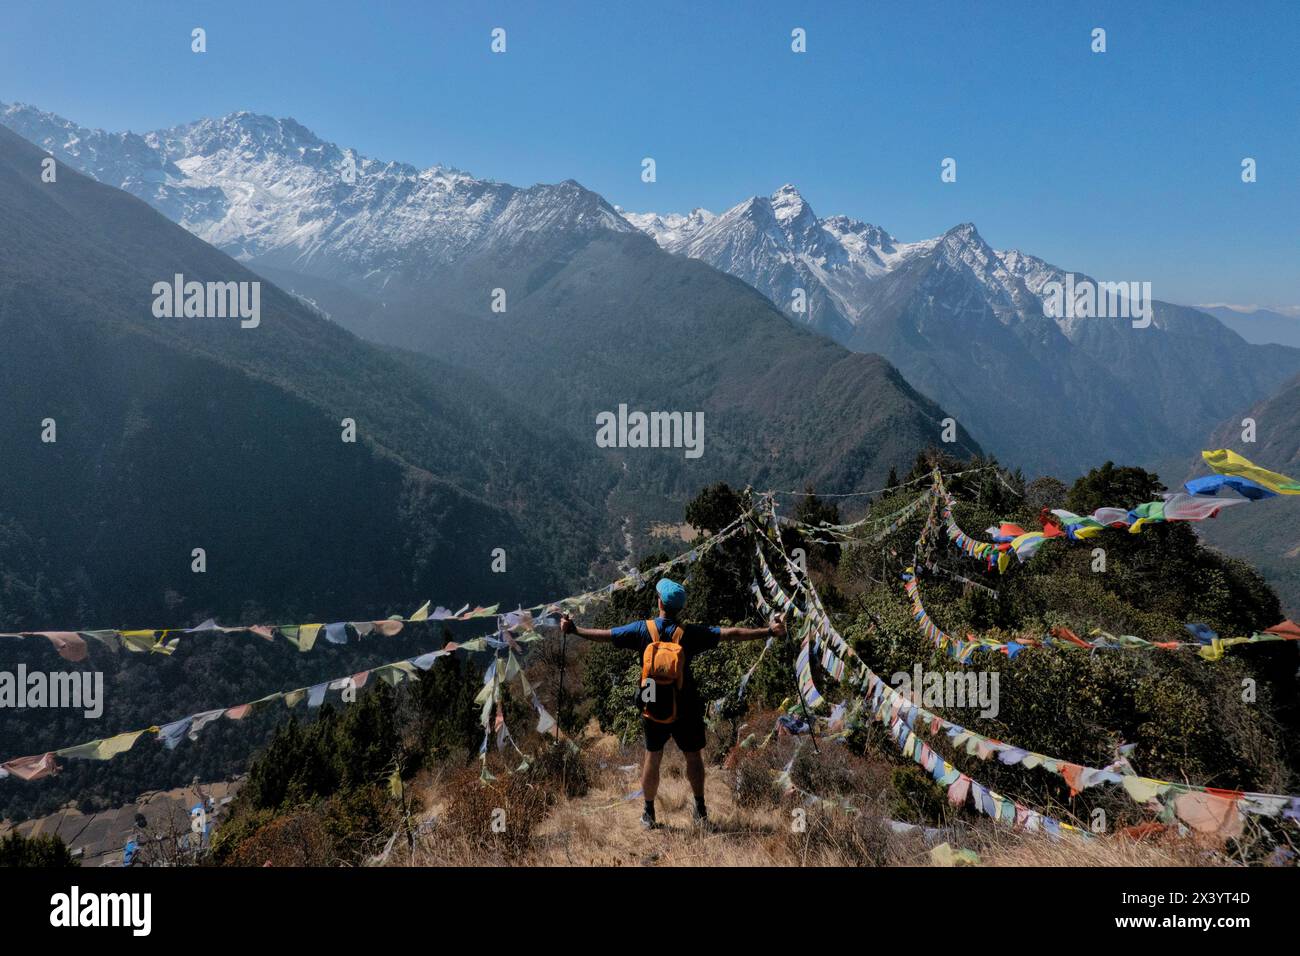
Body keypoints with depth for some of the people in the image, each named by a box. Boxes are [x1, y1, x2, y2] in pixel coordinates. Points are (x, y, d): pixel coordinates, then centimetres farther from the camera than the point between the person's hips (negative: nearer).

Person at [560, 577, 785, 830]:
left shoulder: (643, 629, -8)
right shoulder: (690, 633, -11)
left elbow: (605, 635, -3)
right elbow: (732, 633, -13)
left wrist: (574, 630, 9)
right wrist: (769, 631, -8)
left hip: (653, 709, 1)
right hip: (686, 711, -1)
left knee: (652, 759, 13)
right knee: (693, 757, 15)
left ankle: (649, 814, 23)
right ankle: (700, 811, 25)